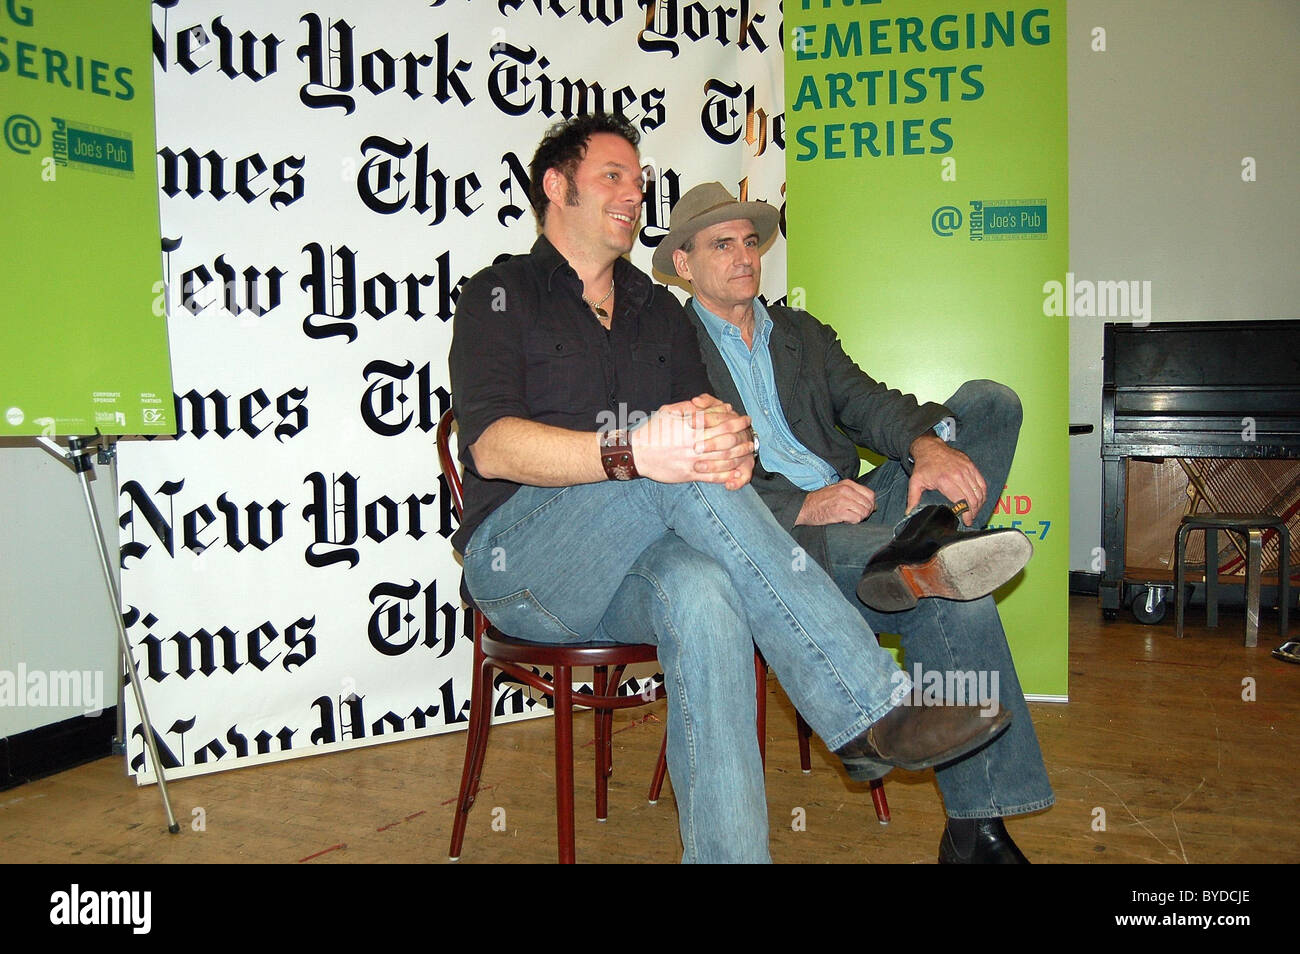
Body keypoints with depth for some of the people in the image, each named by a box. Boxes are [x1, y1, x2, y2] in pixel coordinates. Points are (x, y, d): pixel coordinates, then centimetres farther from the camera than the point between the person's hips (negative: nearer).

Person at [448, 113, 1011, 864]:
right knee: (677, 473, -32)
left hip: (638, 566, 3)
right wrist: (631, 453, -29)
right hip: (519, 563, -3)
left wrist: (726, 440, -15)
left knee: (705, 595, -34)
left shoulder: (660, 312, 23)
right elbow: (490, 447, -11)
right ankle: (871, 709, -31)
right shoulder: (501, 295, 6)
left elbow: (703, 427, 13)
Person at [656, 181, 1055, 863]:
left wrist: (927, 442, -16)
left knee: (990, 400, -15)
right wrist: (801, 505, -24)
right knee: (954, 603, -31)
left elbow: (866, 402, 10)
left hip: (858, 506, 7)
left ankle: (920, 549, -39)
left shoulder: (802, 333, 27)